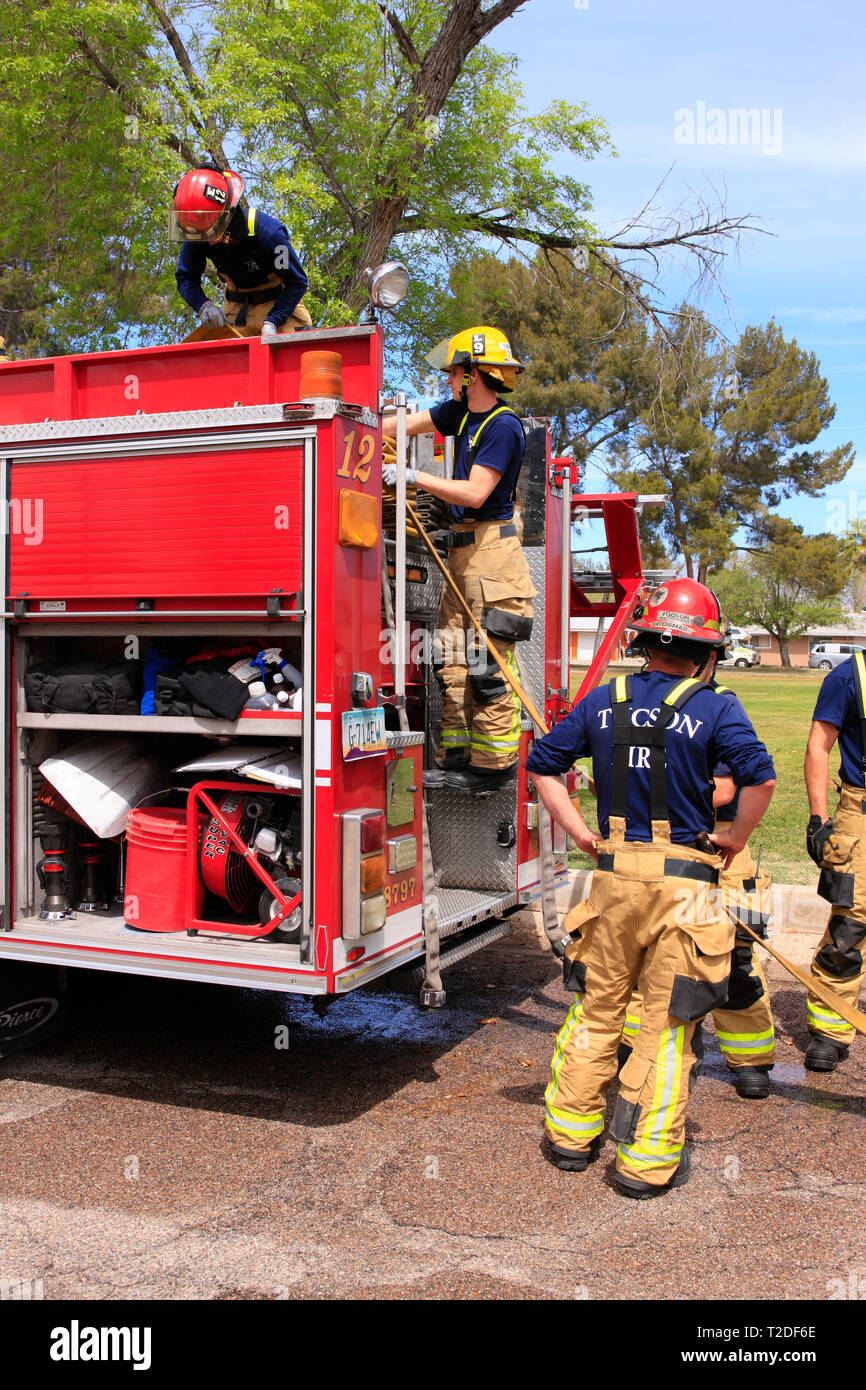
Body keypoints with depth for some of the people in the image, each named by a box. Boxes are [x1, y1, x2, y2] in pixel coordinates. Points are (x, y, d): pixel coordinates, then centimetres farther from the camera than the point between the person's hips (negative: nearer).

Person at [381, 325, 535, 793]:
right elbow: (408, 424, 24)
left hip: (492, 548, -9)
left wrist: (413, 476, -18)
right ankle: (457, 756, 14)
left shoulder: (503, 426, -14)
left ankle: (493, 765, -3)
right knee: (453, 659, 8)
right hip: (462, 548, 9)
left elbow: (475, 493, -20)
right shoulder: (462, 411, 13)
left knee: (488, 663, -8)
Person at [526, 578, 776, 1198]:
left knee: (597, 1007, 18)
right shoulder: (715, 710, -8)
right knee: (668, 1021, 6)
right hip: (684, 884, -3)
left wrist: (580, 831, 11)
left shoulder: (603, 700, 5)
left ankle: (572, 1133, 29)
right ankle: (647, 1160, 12)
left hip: (616, 876, 4)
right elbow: (761, 777, -22)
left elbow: (543, 764, 9)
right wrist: (735, 837, -6)